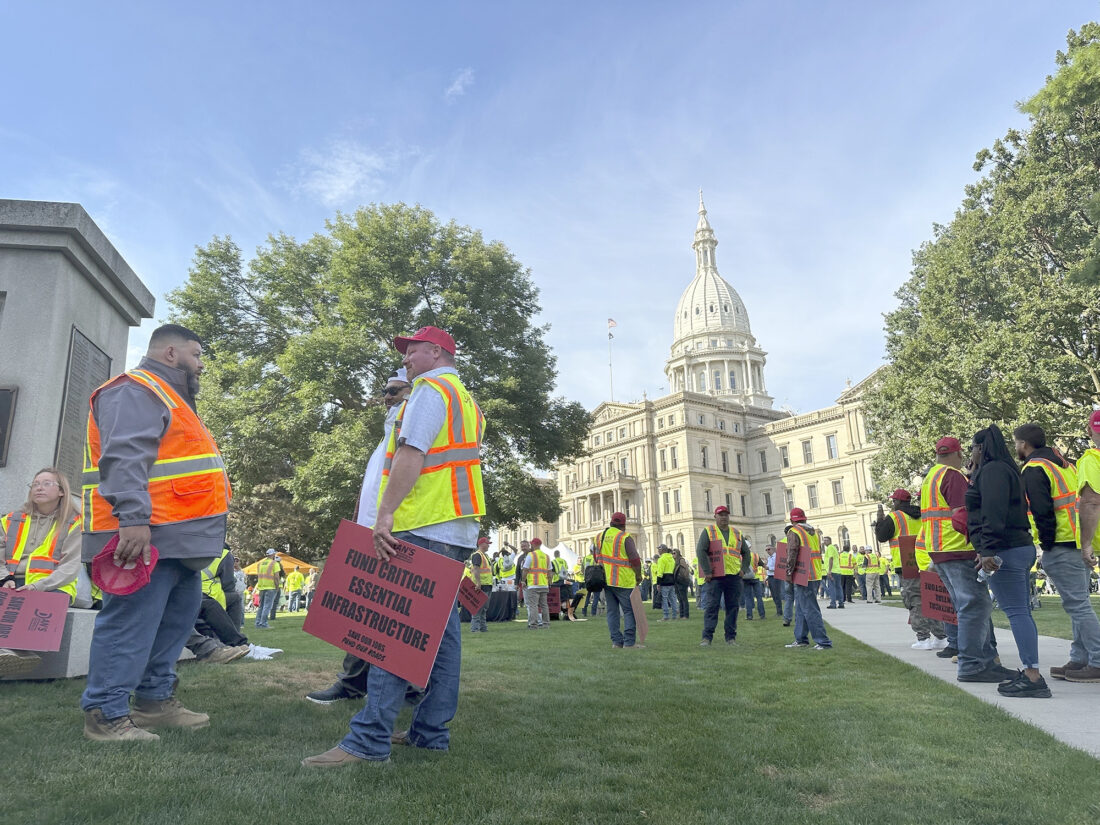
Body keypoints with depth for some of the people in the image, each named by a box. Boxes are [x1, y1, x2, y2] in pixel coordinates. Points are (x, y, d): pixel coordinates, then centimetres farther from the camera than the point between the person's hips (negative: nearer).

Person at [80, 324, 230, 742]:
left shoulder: (170, 399, 26)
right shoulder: (134, 391, -8)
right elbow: (125, 459, -22)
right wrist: (133, 519, -30)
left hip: (177, 541, 11)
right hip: (144, 536, -11)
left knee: (175, 620, 16)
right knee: (131, 624, -6)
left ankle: (156, 700, 25)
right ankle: (106, 715, 3)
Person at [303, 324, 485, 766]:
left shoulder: (431, 390, -5)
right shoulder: (466, 400, 26)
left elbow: (411, 453, -18)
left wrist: (384, 513, -23)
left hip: (424, 528, -10)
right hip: (458, 531, 10)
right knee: (441, 626, 9)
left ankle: (369, 740, -11)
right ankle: (431, 730, 15)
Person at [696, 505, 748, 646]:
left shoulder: (737, 533, 15)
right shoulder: (708, 532, 2)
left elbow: (746, 552, 22)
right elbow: (700, 551, -7)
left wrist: (743, 569, 9)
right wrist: (707, 572, -12)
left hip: (734, 576, 4)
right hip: (715, 576, -4)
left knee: (733, 607, 5)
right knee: (712, 606, -5)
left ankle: (731, 637, 14)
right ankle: (707, 637, -2)